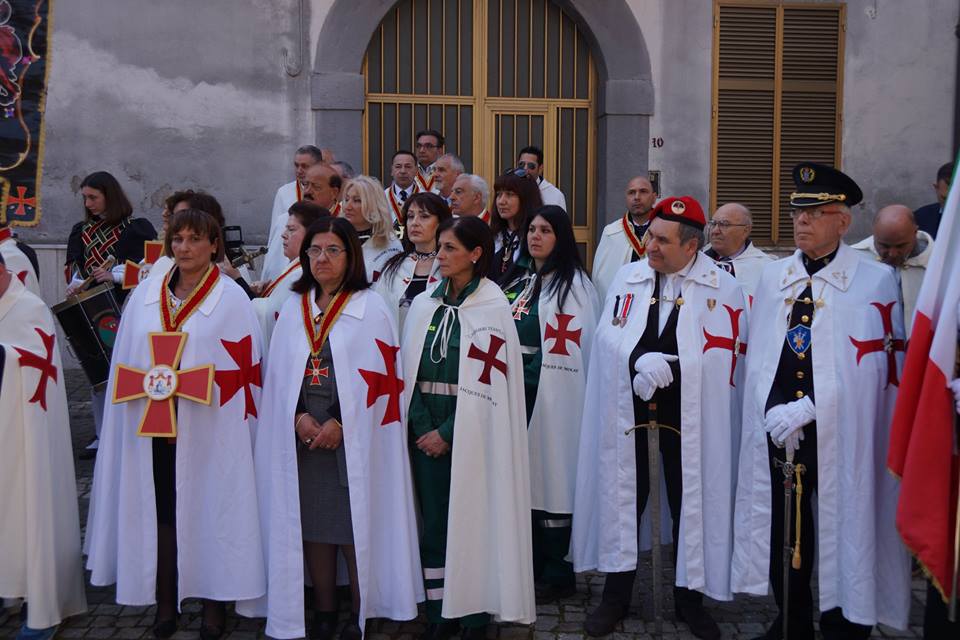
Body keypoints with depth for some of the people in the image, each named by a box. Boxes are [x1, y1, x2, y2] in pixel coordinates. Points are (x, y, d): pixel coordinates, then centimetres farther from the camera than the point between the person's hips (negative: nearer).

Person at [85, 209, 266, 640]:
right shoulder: (145, 295, 10)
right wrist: (149, 387, 3)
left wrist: (183, 387, -12)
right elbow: (124, 361, 15)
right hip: (151, 429, 4)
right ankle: (165, 602, 18)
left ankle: (213, 604, 15)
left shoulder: (232, 300, -2)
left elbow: (243, 371, -5)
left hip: (208, 434, -3)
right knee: (160, 511, 6)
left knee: (207, 511, 3)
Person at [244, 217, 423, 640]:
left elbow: (379, 376, -8)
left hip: (352, 439, -4)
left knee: (354, 525, 1)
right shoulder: (293, 306, 10)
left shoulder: (370, 308, -3)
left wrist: (340, 423, -13)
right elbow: (279, 371, 9)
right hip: (302, 436, 4)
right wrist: (299, 416, -6)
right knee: (311, 525, 9)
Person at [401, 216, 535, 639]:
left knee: (472, 520, 1)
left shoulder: (493, 307, -6)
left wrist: (447, 433, -12)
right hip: (426, 432, 4)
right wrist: (422, 427, -7)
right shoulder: (423, 305, 9)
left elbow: (489, 383, -11)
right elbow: (409, 370, 6)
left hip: (470, 433, -4)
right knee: (434, 521, 7)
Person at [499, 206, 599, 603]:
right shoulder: (516, 279, 16)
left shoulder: (574, 283, -5)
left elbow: (578, 346, -10)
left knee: (550, 474, -2)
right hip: (514, 392, 6)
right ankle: (530, 565, 23)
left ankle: (558, 574, 10)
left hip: (551, 395, -6)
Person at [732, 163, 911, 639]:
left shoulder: (875, 282, -5)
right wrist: (775, 412, -9)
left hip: (841, 439, -4)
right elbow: (757, 358, 7)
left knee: (842, 535, 6)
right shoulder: (772, 277, 10)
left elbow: (879, 370, -11)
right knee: (782, 533, 14)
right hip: (777, 433, 4)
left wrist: (806, 411, -16)